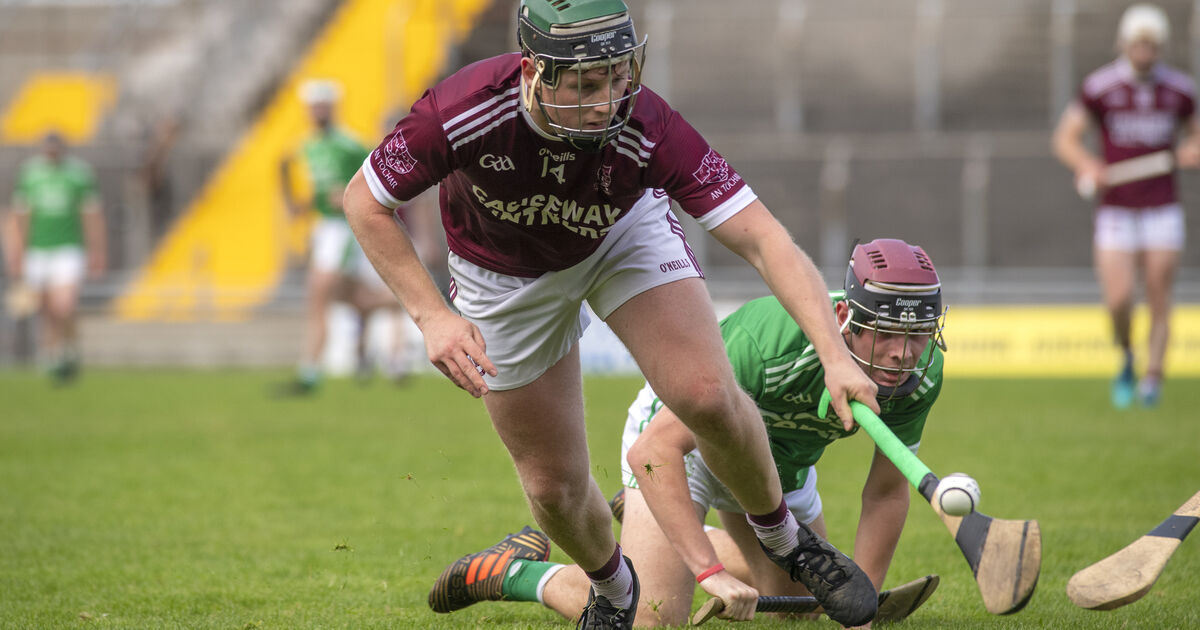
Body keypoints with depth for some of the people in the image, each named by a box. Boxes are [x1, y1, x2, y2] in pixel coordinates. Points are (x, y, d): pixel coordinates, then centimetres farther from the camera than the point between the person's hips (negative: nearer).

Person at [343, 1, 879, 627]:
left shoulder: (646, 128, -37)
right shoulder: (462, 112, -38)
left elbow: (763, 239, -40)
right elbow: (364, 201, -20)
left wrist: (835, 355, -52)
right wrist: (431, 316, -29)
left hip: (625, 236, 0)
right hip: (505, 279, 0)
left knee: (707, 395, -22)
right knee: (554, 484, 1)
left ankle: (785, 540, 7)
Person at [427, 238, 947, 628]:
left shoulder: (920, 372, -26)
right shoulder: (770, 341, -44)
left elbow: (887, 493, -13)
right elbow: (653, 451, -46)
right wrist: (710, 570, -52)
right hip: (680, 431, -6)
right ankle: (513, 571, 5)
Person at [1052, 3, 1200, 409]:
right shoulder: (1100, 87, -3)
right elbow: (1066, 138, 1)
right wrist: (1086, 164, -19)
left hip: (1162, 211, 1)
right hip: (1116, 210, -1)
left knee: (1159, 301, -4)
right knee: (1119, 300, -12)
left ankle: (1153, 378, 6)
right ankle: (1126, 359, 17)